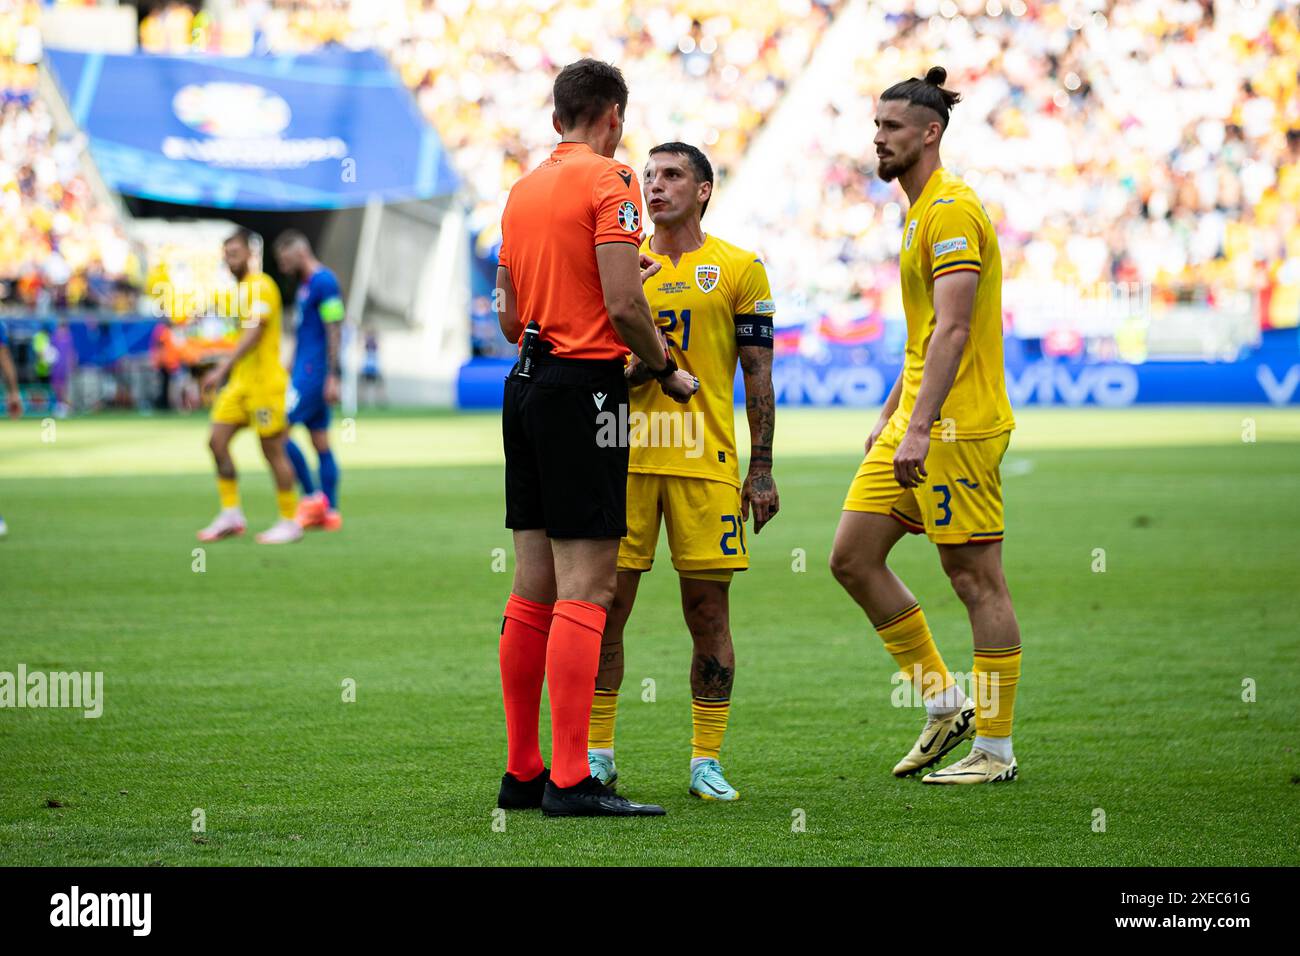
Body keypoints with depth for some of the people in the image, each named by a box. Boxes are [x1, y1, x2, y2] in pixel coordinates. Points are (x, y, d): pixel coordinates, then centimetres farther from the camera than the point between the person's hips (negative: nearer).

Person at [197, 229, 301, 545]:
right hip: (239, 382, 9)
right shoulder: (240, 290, 16)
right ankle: (231, 515, 5)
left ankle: (289, 522, 4)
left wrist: (223, 368, -27)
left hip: (263, 382, -9)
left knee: (273, 450, -4)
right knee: (217, 441, 1)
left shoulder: (259, 286, -12)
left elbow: (254, 333, -21)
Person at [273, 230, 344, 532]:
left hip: (314, 372, -10)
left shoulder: (323, 283, -12)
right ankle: (329, 512, 9)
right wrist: (290, 372, 25)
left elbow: (334, 331, -17)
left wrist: (333, 377, -20)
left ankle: (312, 497, -7)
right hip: (305, 370, 10)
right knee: (321, 445, 8)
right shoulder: (305, 284, 18)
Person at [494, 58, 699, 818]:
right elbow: (623, 304, -16)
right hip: (583, 384, -8)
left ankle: (522, 770, 13)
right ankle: (570, 779, -13)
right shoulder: (609, 179, -8)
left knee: (535, 586, 10)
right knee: (586, 586, -9)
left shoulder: (522, 190, 15)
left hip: (526, 383, 8)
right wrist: (669, 370, -2)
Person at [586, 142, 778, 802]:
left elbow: (758, 376, 5)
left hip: (705, 462, -2)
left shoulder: (739, 270, 5)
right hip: (624, 457, 2)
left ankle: (706, 761, 8)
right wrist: (627, 368, -7)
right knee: (606, 606, 0)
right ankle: (596, 754, 10)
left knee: (708, 611, 0)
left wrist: (761, 471, 0)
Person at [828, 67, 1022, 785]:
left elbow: (952, 329, -22)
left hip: (958, 427, -10)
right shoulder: (921, 212, 18)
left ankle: (996, 749, 2)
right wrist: (889, 414, 25)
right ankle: (943, 705, 15)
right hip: (914, 425, 10)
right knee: (853, 557, 7)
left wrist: (920, 428, -27)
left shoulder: (951, 210, -14)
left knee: (976, 578, -4)